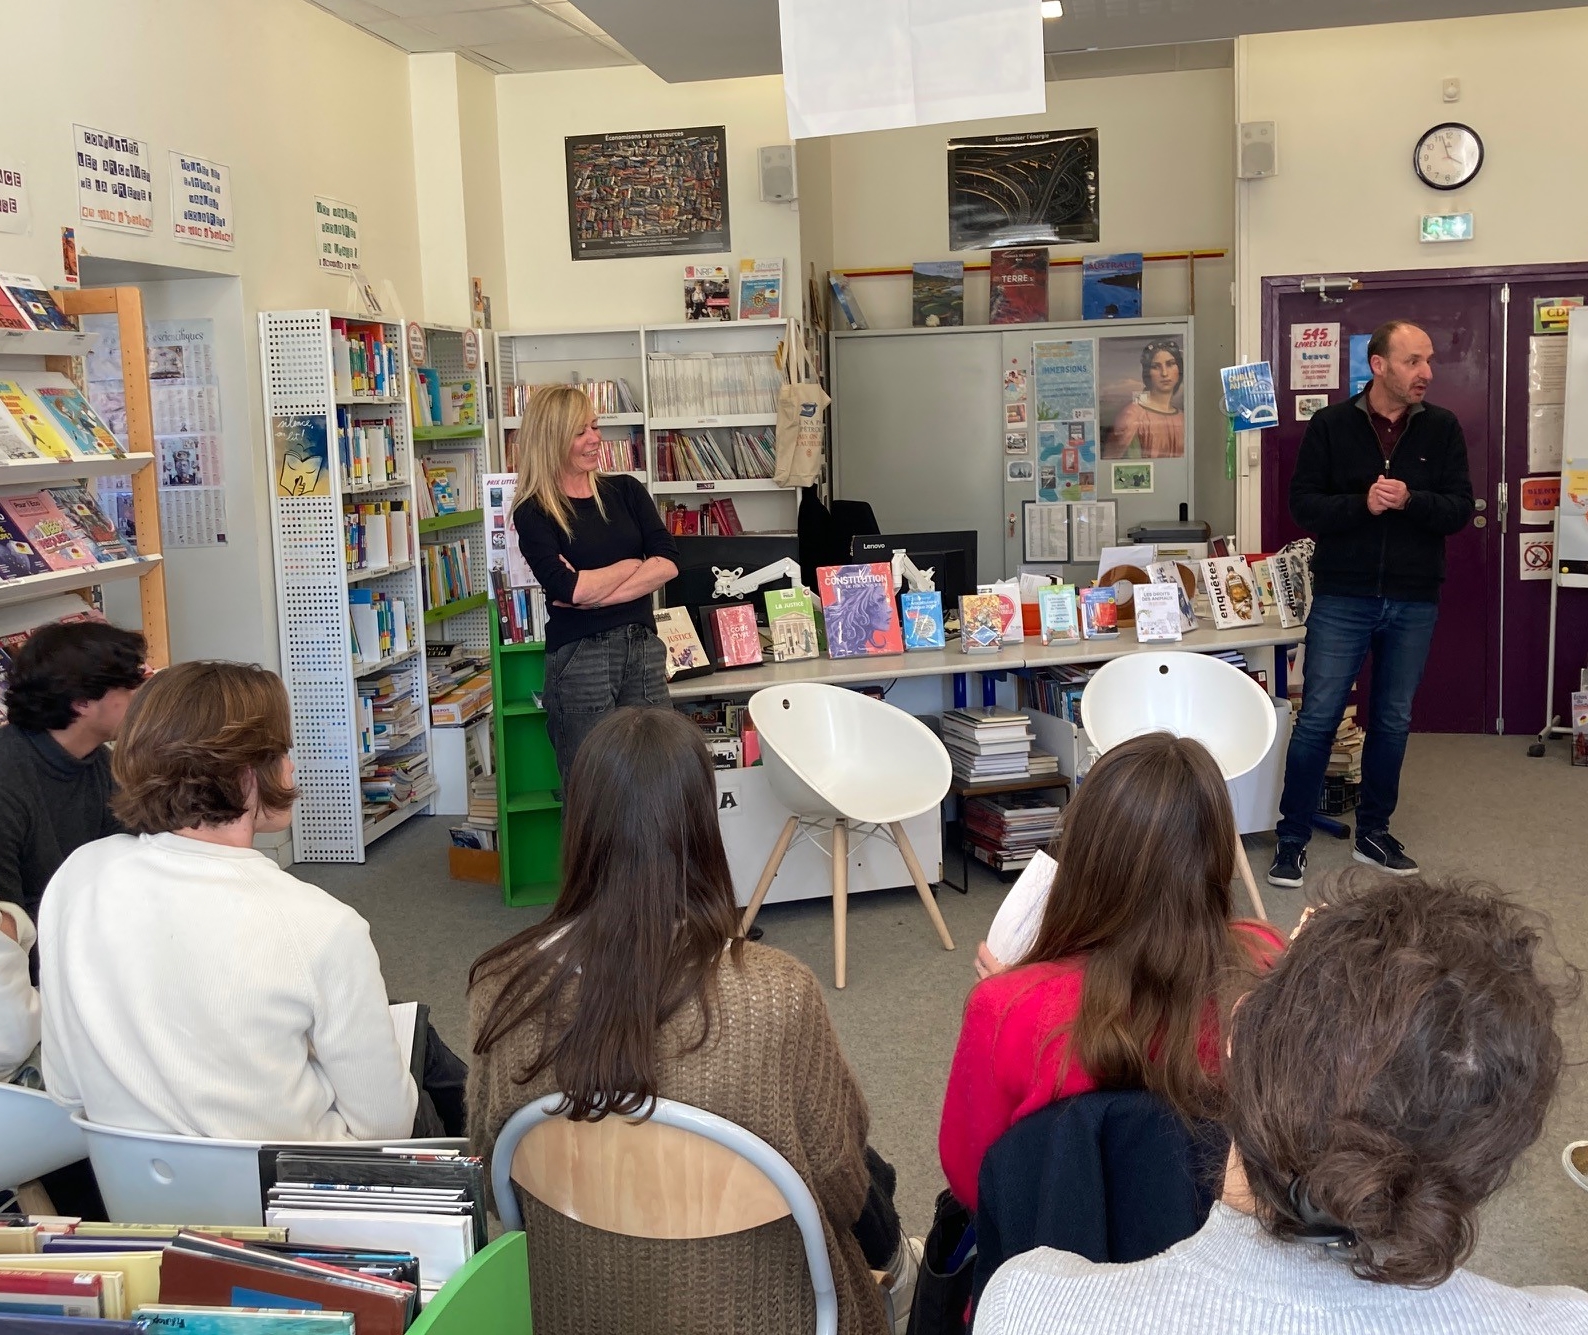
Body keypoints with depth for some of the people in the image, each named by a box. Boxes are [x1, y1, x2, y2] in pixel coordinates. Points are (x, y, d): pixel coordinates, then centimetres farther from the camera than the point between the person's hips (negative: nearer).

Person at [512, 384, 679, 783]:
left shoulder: (625, 491, 11)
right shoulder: (533, 513, 0)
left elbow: (669, 562, -1)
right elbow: (569, 589, -15)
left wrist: (596, 592, -11)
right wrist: (633, 564, -1)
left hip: (644, 649, 4)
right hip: (579, 658, -3)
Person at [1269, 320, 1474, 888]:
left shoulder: (1443, 429, 2)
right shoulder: (1331, 425, -3)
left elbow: (1460, 509, -2)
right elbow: (1303, 503, -6)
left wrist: (1410, 501, -21)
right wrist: (1362, 503, -22)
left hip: (1413, 604, 3)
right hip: (1342, 599, -3)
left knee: (1393, 722, 12)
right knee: (1318, 718, -3)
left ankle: (1373, 833, 27)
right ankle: (1291, 840, 8)